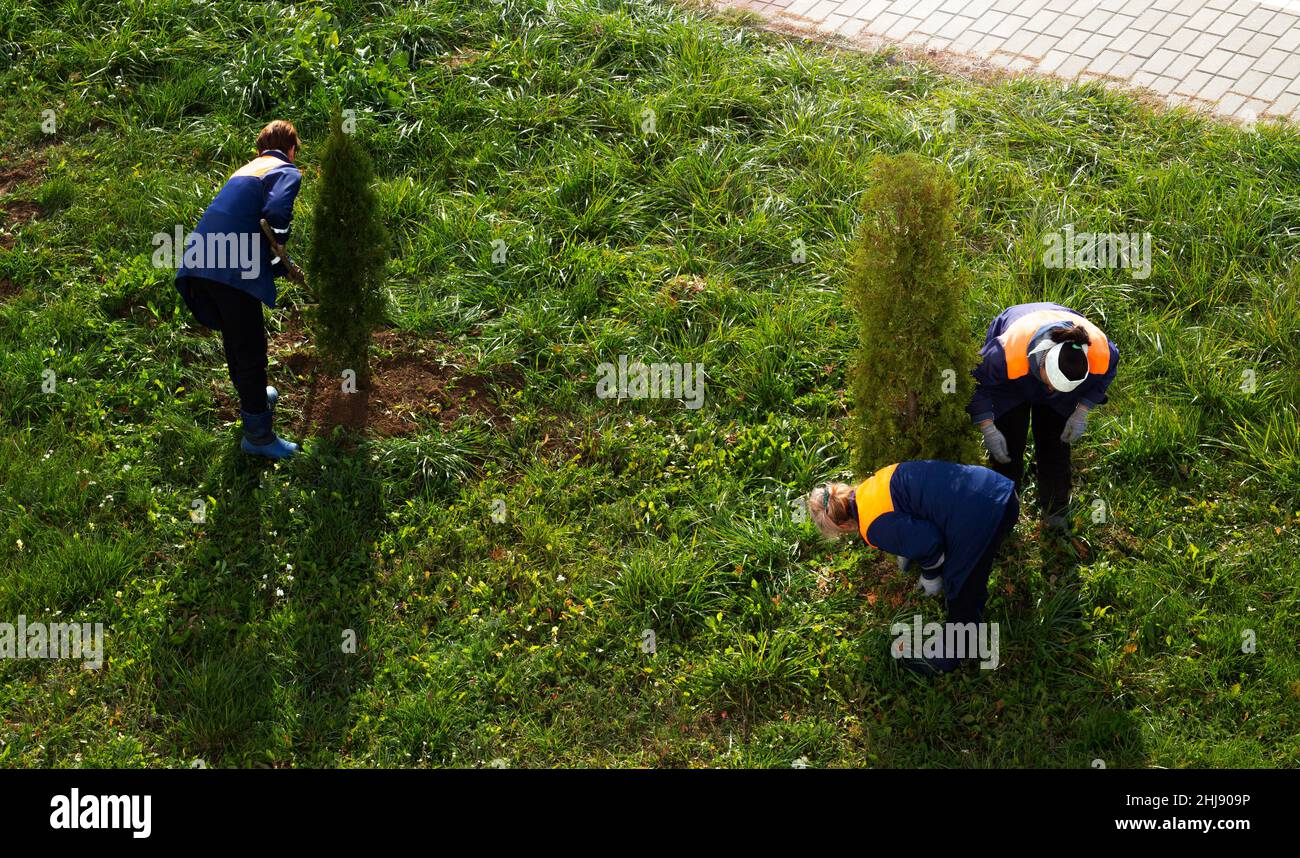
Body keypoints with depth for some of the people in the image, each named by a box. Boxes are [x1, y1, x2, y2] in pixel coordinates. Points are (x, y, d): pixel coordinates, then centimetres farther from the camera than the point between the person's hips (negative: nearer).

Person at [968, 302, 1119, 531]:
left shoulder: (1100, 351, -37)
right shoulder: (1008, 352, -47)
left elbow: (1105, 375, -9)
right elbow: (977, 381, -28)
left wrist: (1082, 412, -16)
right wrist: (988, 429, -29)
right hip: (1010, 386, -2)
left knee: (1055, 448, 1)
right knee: (1007, 448, -5)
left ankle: (1057, 520, 16)